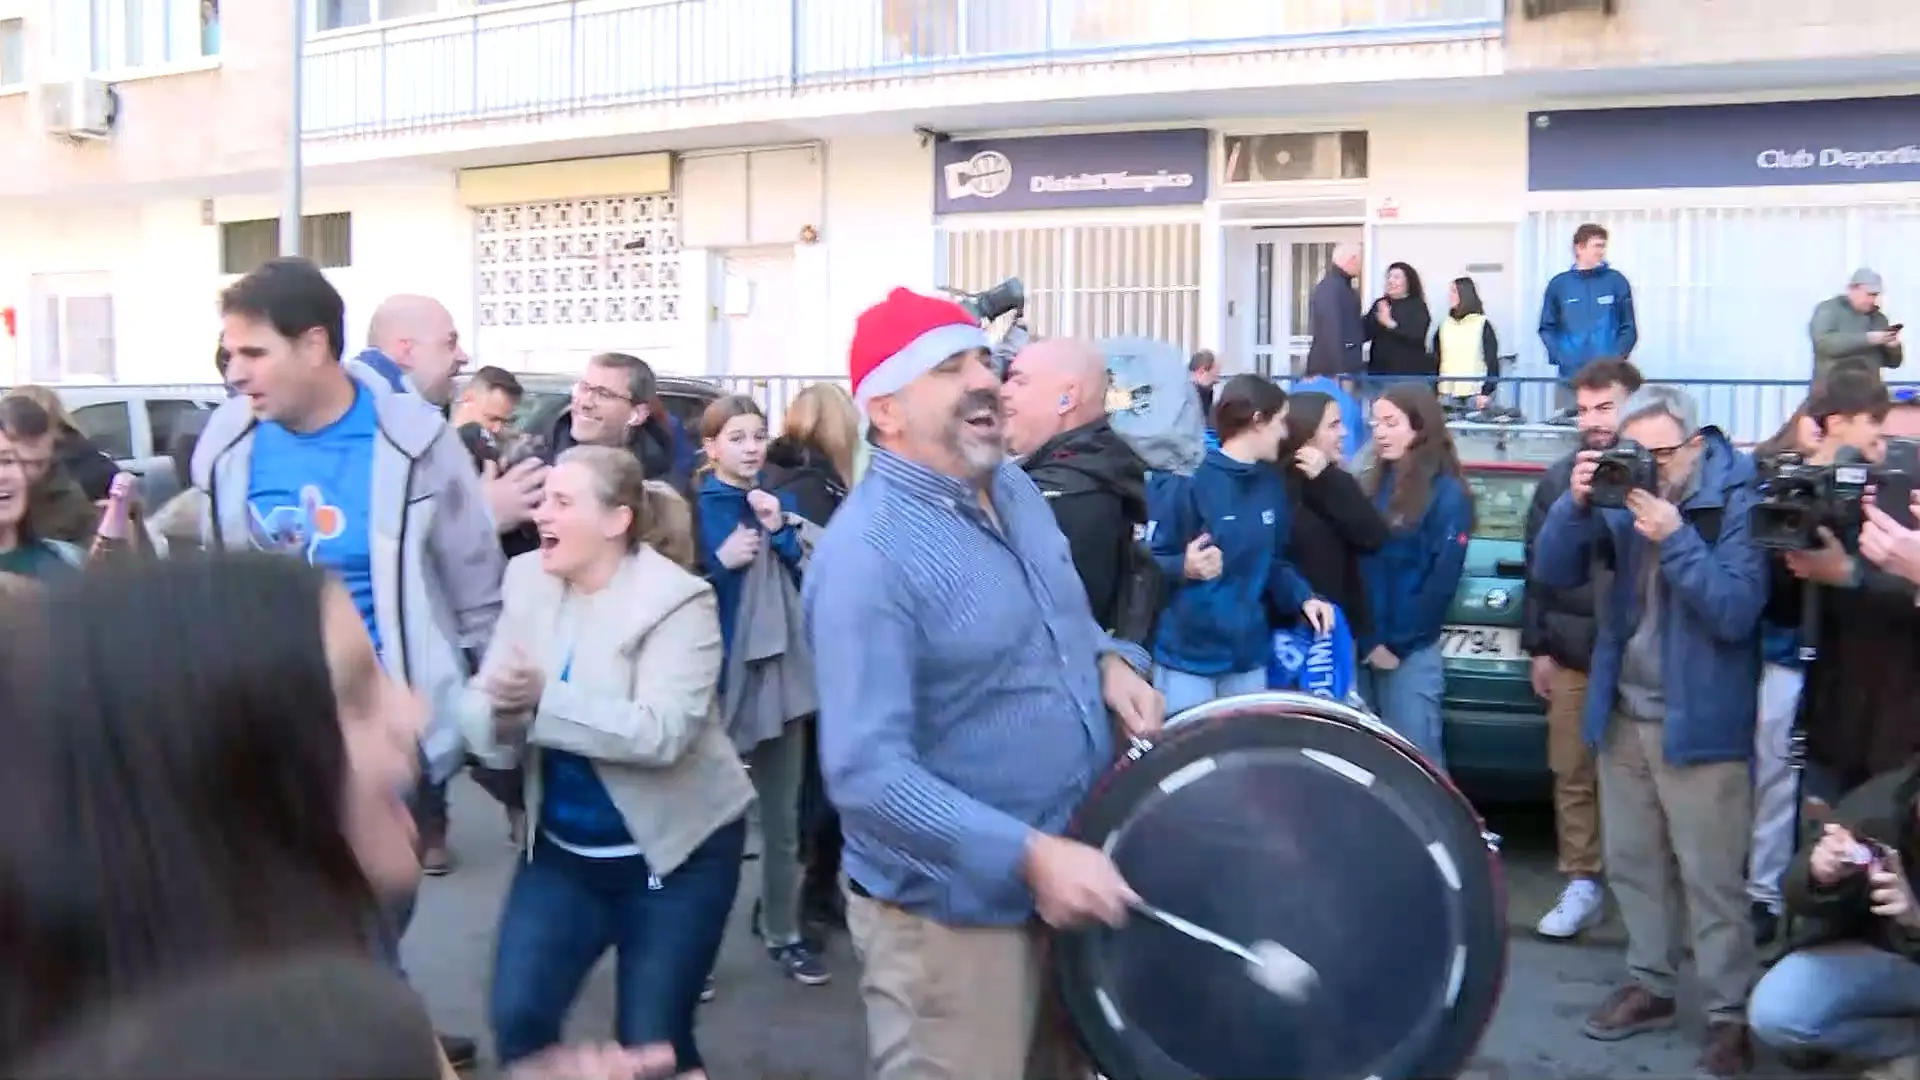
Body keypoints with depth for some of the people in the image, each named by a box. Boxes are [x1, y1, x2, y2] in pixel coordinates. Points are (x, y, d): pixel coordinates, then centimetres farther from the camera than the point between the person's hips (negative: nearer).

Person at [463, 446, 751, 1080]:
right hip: (562, 850, 5)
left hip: (672, 851, -4)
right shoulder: (528, 580, -1)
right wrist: (498, 705, -27)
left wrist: (541, 700, -34)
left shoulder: (677, 599, -17)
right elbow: (484, 721, -3)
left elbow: (661, 732, -28)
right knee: (516, 1019, -1)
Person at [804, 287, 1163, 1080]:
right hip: (954, 910, -8)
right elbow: (867, 773, -30)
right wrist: (1032, 856, -33)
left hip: (1072, 873, 8)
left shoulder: (1012, 487, 3)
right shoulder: (868, 556, -25)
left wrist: (1108, 662, -2)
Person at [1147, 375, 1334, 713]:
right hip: (1186, 657, -6)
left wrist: (1303, 597, -1)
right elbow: (1148, 564, -12)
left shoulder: (1270, 485, 8)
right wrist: (1184, 568, -32)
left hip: (1249, 656, 6)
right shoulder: (1186, 482, -13)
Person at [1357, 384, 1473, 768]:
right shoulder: (1370, 487, 12)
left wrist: (1396, 643, -11)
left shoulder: (1447, 494, -6)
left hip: (1411, 654, -5)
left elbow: (1442, 581, -11)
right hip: (1361, 648, 6)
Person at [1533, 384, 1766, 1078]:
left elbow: (1737, 612, -21)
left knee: (1710, 876, -1)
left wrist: (1675, 538, -29)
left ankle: (1729, 1015, 9)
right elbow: (1554, 573, -2)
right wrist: (1576, 504, -19)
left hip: (1699, 724, -6)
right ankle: (1649, 986, 29)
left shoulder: (1737, 501, -13)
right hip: (1623, 714, 6)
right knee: (1631, 863, 15)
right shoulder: (1622, 492, 2)